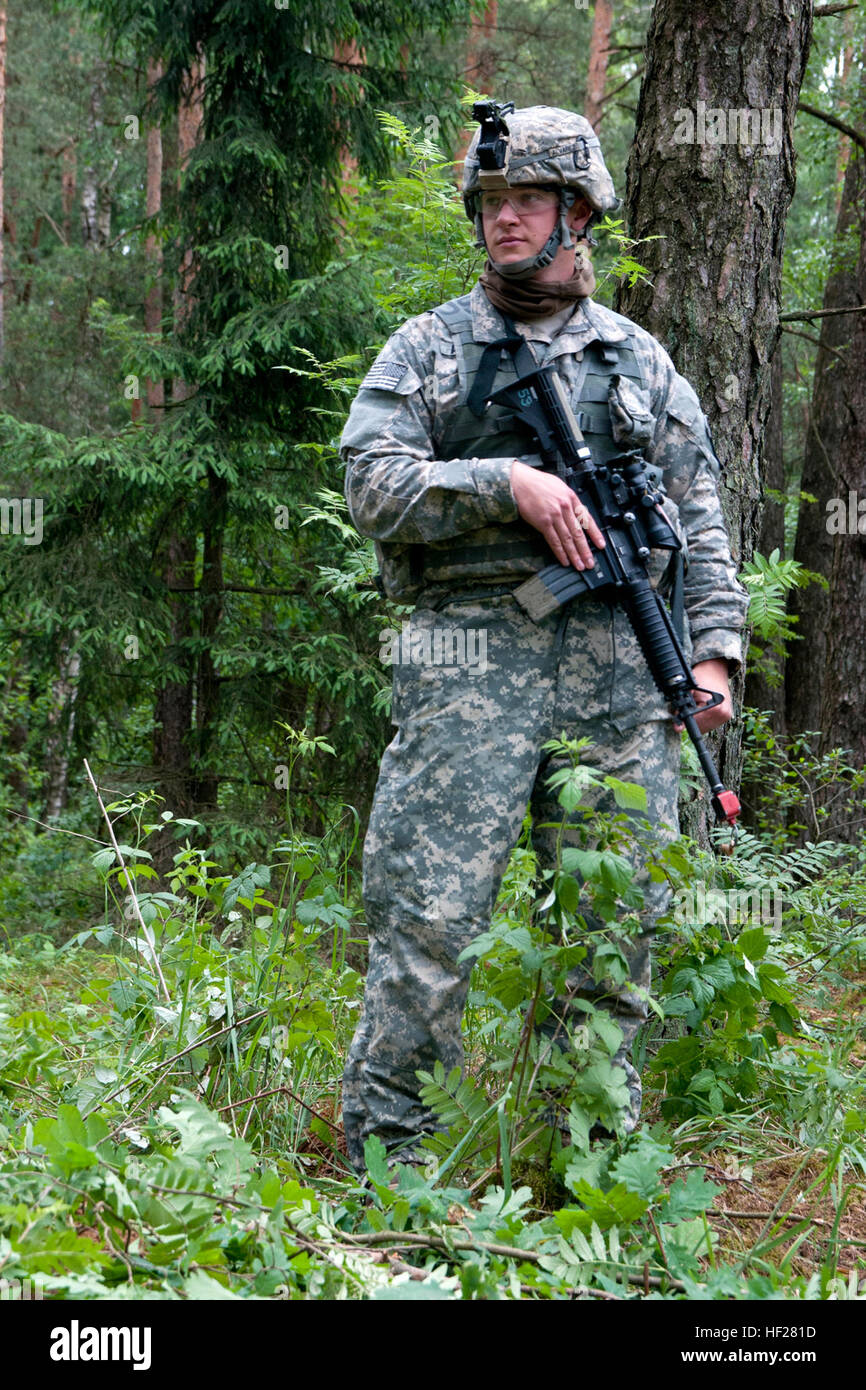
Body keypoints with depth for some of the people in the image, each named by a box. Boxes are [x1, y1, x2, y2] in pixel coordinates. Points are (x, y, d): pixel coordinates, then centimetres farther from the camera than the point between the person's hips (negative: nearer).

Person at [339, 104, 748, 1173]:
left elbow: (699, 518, 16)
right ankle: (381, 1148, 2)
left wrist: (715, 648, 4)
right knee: (431, 912, -7)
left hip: (616, 660, 3)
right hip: (472, 652, -2)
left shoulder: (640, 361, 18)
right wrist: (508, 484, -14)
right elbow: (372, 483, -2)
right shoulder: (428, 348, 11)